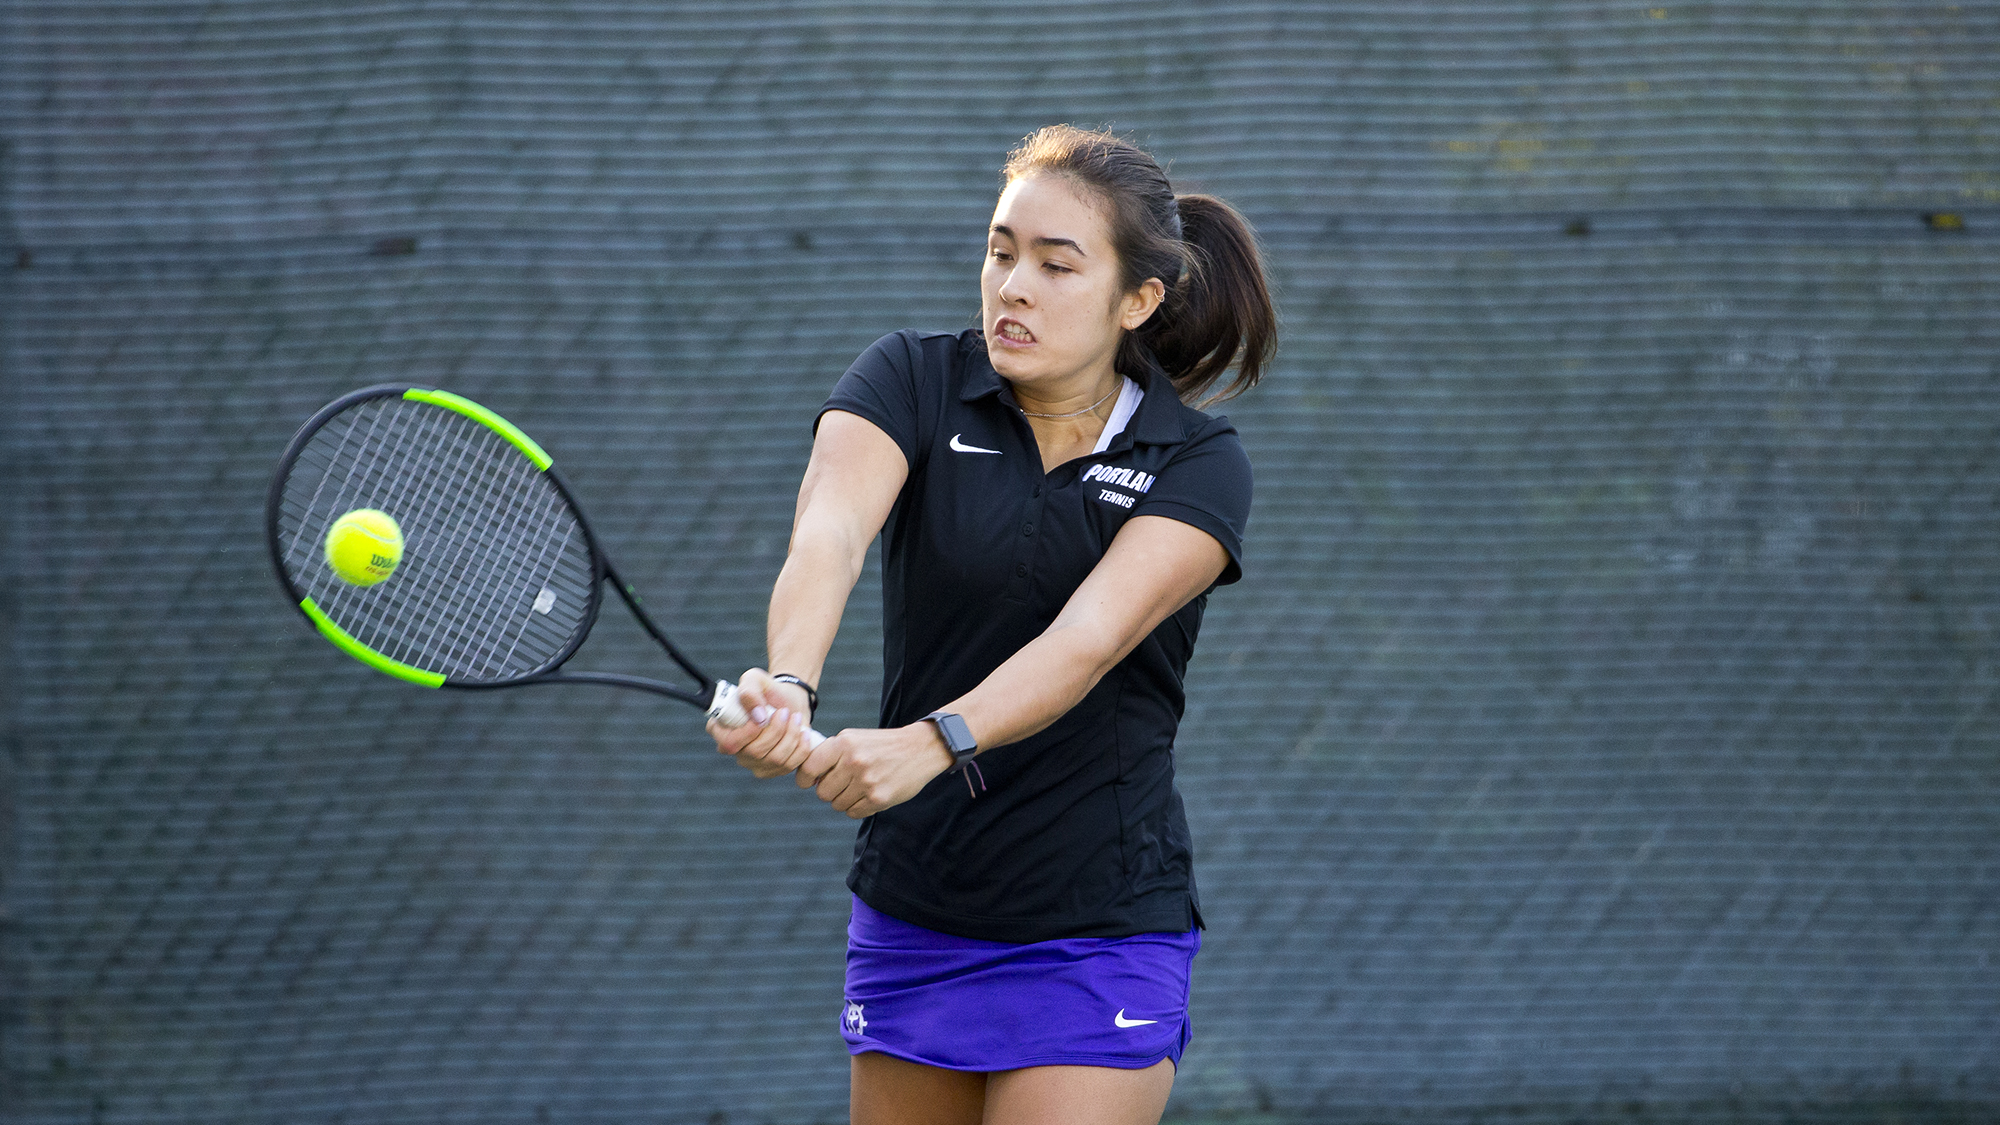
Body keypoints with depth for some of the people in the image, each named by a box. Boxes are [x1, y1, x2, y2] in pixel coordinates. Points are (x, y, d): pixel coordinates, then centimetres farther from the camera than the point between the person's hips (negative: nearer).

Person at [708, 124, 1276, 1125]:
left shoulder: (1199, 467, -7)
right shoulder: (912, 383, -3)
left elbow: (1090, 638, -24)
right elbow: (827, 531, -23)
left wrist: (931, 744, -43)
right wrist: (789, 686, -45)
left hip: (1099, 938, -3)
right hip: (907, 921, 3)